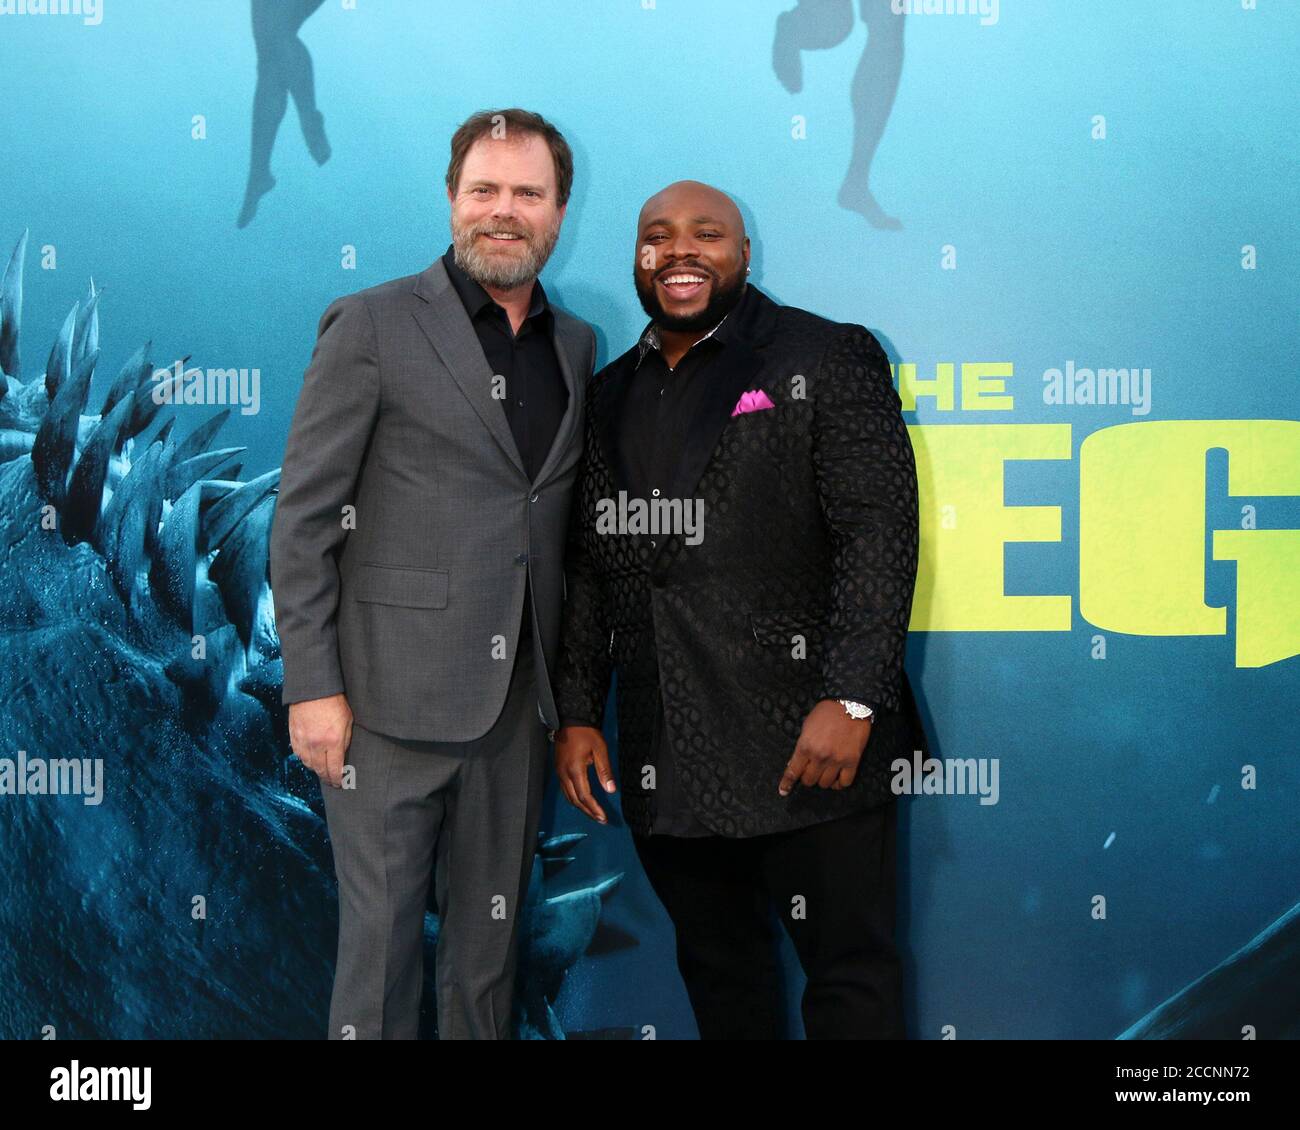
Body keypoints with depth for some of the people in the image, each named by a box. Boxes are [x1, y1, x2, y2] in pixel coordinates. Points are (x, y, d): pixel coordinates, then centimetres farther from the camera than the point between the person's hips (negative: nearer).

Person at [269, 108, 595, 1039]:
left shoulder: (577, 345, 11)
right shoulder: (372, 326, -4)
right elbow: (303, 518, -6)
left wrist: (573, 687, 9)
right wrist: (312, 686, -11)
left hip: (520, 700, 5)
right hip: (394, 695, -4)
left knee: (493, 931, 14)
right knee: (382, 934, 4)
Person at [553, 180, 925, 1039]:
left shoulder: (826, 360, -2)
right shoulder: (612, 396, 15)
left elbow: (880, 534, -10)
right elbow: (589, 566, 17)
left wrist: (851, 701, -18)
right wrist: (578, 712, 11)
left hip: (810, 745, -5)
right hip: (665, 762, 5)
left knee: (849, 975, 3)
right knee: (719, 974, 16)